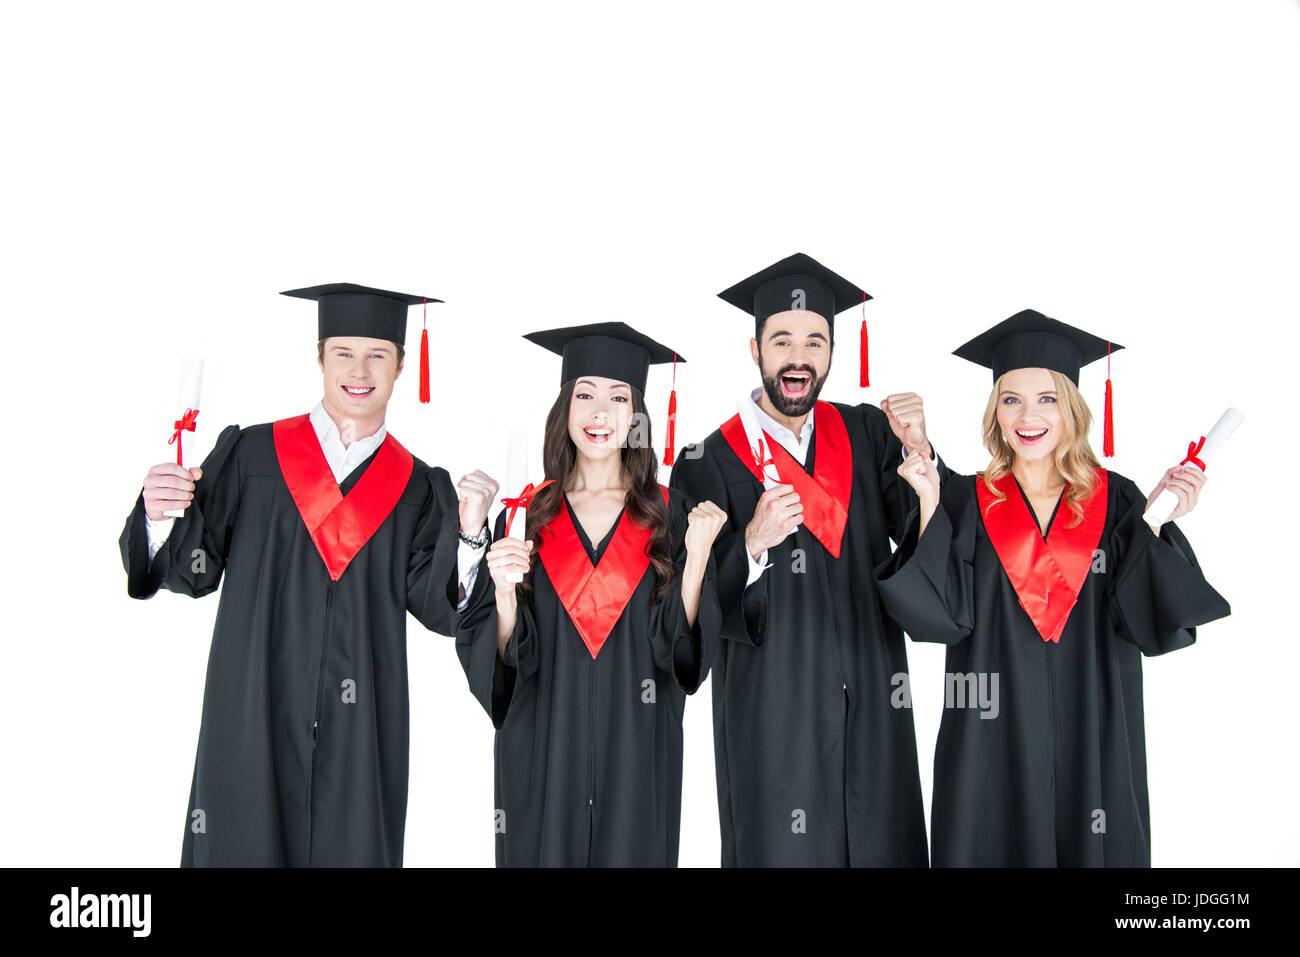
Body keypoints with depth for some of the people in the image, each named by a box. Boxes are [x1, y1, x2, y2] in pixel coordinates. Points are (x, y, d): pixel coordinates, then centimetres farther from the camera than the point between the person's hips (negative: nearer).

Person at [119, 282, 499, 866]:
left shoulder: (420, 488, 6)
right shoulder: (250, 453, 4)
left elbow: (438, 607, -2)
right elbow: (193, 571, 0)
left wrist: (468, 533, -18)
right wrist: (160, 517, -19)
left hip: (359, 730, 1)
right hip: (252, 716, -1)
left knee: (351, 849, 5)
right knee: (244, 845, 3)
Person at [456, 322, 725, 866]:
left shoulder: (670, 515, -2)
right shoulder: (526, 516, -1)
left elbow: (684, 648, -6)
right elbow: (506, 661, -2)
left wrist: (697, 555, -18)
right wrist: (505, 591, -20)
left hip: (637, 754, 0)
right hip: (543, 755, 0)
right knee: (545, 851, 11)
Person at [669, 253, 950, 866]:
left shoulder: (868, 434, 5)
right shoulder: (709, 464, -5)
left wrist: (918, 453, -19)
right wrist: (753, 543, -26)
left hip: (872, 702, 3)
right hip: (771, 712, -3)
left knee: (884, 844, 11)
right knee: (783, 848, 6)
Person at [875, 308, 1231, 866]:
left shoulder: (1116, 502, 0)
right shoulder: (964, 501, -1)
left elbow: (1150, 622, -8)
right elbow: (943, 615, -12)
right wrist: (929, 505, -18)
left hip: (1092, 738, 1)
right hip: (993, 738, 0)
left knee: (1092, 850, 10)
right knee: (997, 845, 8)